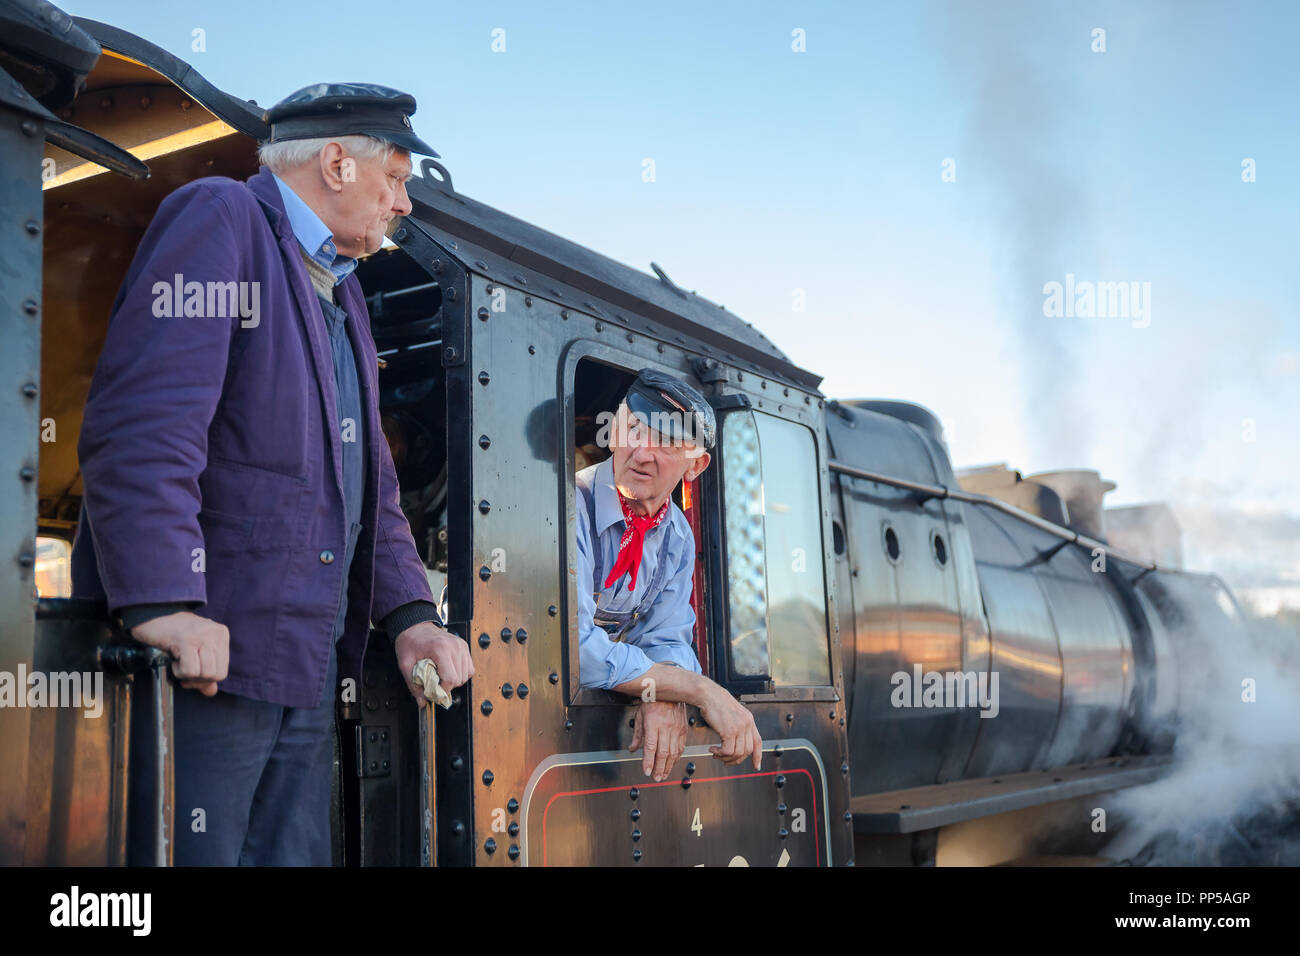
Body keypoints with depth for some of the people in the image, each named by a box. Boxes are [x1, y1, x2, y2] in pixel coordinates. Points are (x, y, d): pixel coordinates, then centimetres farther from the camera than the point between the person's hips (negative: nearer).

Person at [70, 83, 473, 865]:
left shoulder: (343, 294, 23)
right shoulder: (218, 217, -4)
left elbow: (369, 478, 22)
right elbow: (145, 420, -19)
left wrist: (410, 614, 9)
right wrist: (162, 603, -28)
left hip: (310, 666, 9)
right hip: (205, 653, -8)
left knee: (295, 851, 12)